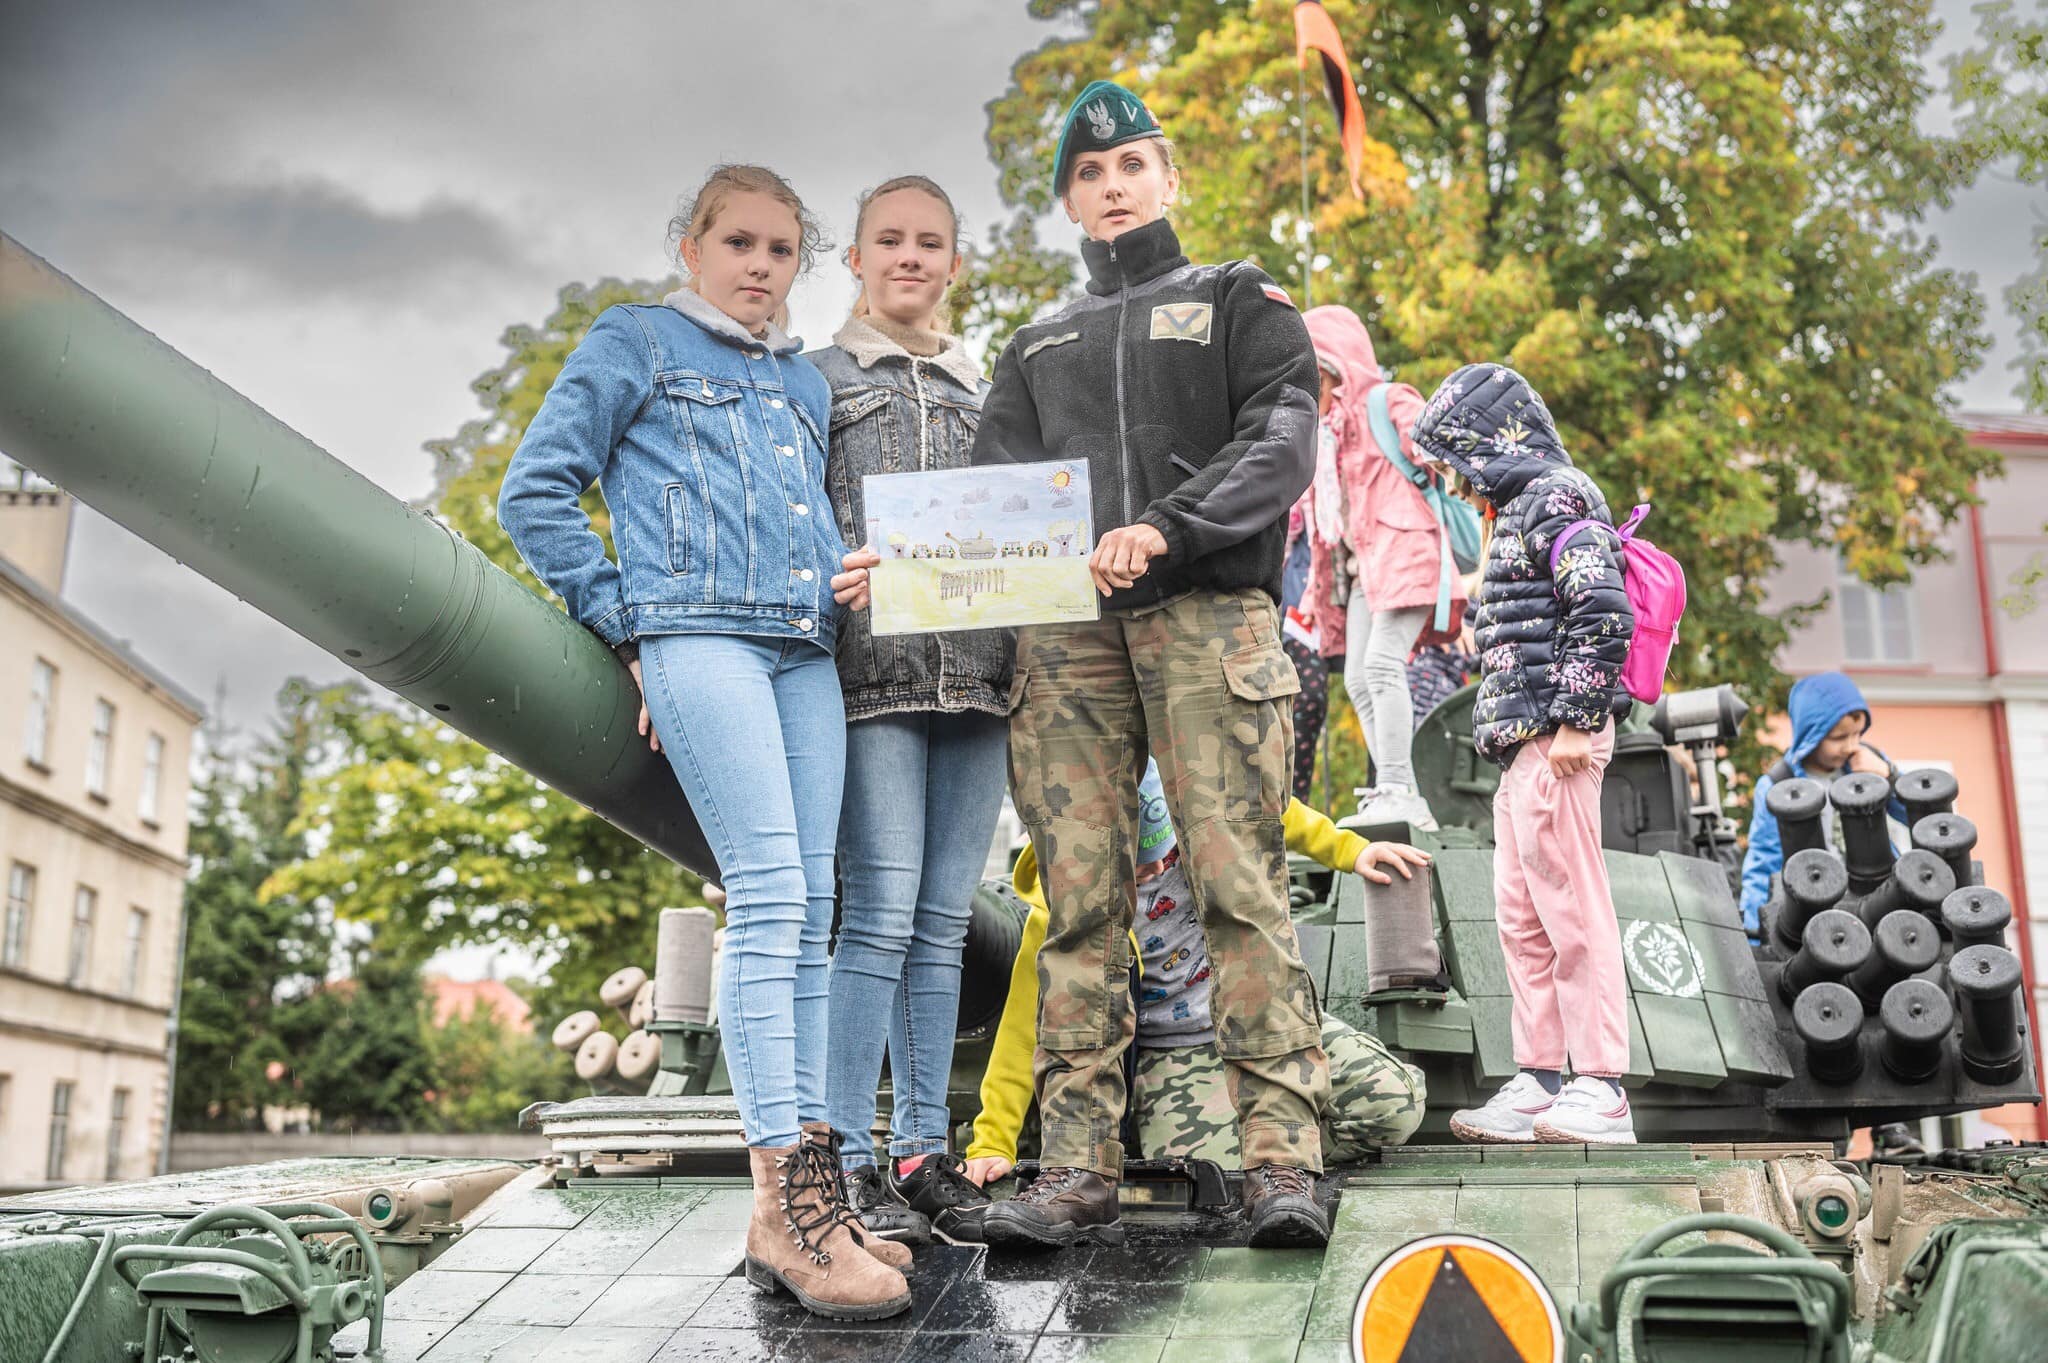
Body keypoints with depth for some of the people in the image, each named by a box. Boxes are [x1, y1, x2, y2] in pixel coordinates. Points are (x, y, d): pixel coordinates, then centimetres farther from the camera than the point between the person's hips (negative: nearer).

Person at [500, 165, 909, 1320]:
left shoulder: (806, 384, 27)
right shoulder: (636, 343, 11)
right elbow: (538, 491, 4)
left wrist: (845, 589, 13)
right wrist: (625, 619, -3)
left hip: (805, 650, 6)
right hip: (699, 634, -6)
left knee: (808, 910, -1)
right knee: (768, 896, -18)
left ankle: (805, 1200, 1)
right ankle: (788, 1201, -18)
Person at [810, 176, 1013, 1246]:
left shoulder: (987, 391, 22)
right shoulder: (814, 381, 11)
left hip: (975, 674, 4)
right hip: (870, 670, -4)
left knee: (944, 922, 6)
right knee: (882, 915, -12)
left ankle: (922, 1154, 13)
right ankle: (845, 1163, -6)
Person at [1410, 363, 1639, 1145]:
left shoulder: (1556, 496, -7)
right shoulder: (1523, 508, 24)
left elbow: (1603, 611, -19)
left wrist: (1575, 721, -20)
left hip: (1554, 740, -10)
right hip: (1523, 749, 10)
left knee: (1572, 910, -9)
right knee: (1522, 918, 10)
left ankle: (1600, 1089, -6)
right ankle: (1538, 1082, 14)